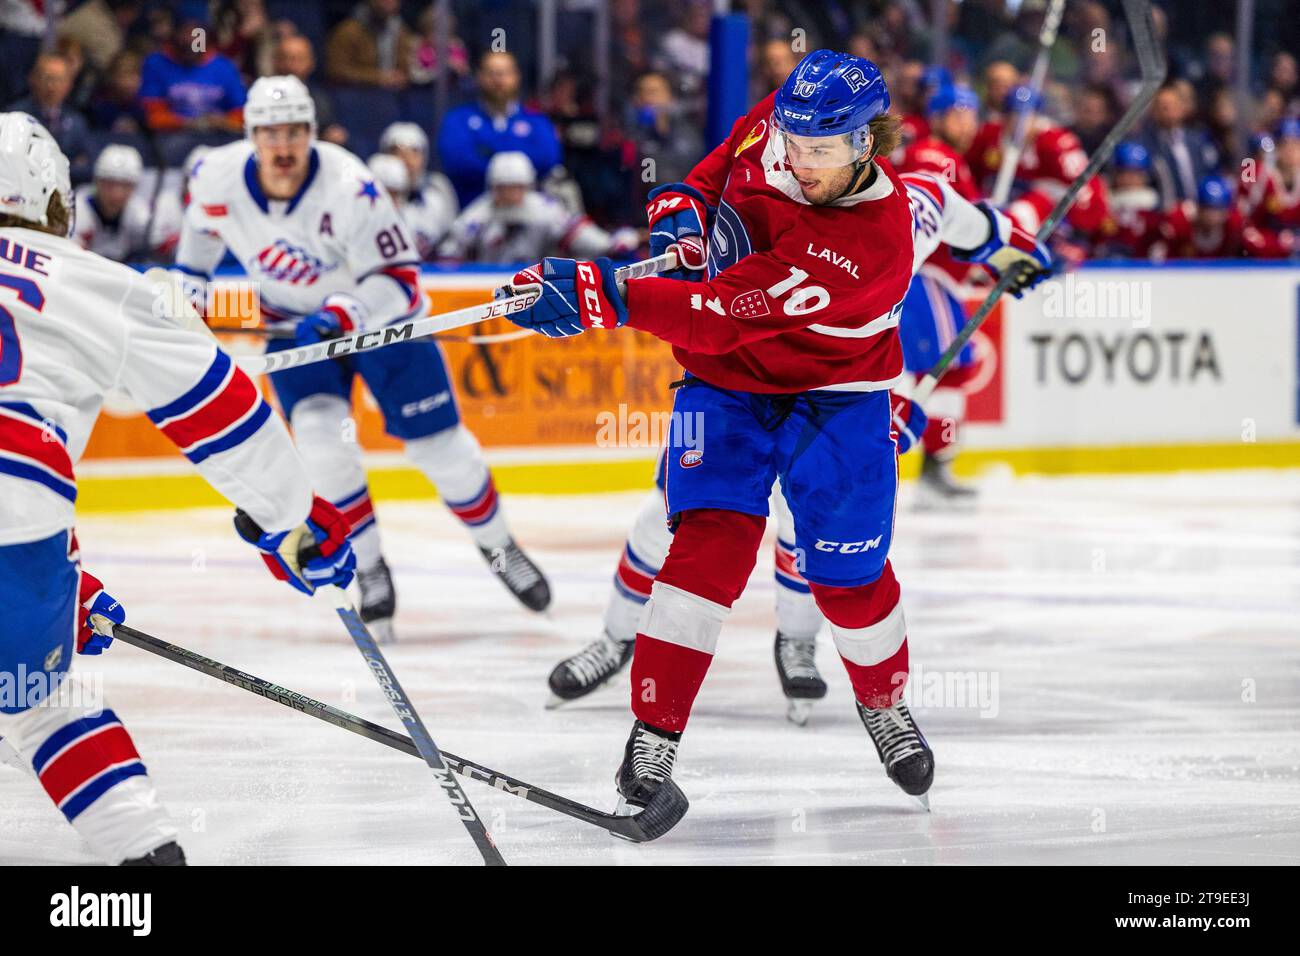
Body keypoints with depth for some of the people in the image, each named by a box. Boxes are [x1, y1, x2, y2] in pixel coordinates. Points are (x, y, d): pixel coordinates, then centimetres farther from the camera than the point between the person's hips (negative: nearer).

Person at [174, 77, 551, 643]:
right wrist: (189, 281, 7)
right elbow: (203, 219, 7)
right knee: (321, 435, -20)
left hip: (377, 312, -2)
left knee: (438, 442, 1)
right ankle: (370, 572, -3)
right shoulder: (220, 177, -20)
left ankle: (497, 545, 28)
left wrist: (345, 314, -45)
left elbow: (399, 279, -31)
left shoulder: (349, 189, -33)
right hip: (294, 321, 2)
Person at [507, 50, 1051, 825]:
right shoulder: (778, 125, -16)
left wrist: (602, 297, -44)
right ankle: (651, 745, -15)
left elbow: (724, 315, -40)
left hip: (836, 395, -3)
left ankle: (885, 702, 34)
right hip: (727, 383, 3)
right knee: (713, 542, -16)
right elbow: (729, 157, 13)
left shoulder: (873, 247, -34)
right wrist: (685, 203, -6)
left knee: (848, 573, -1)